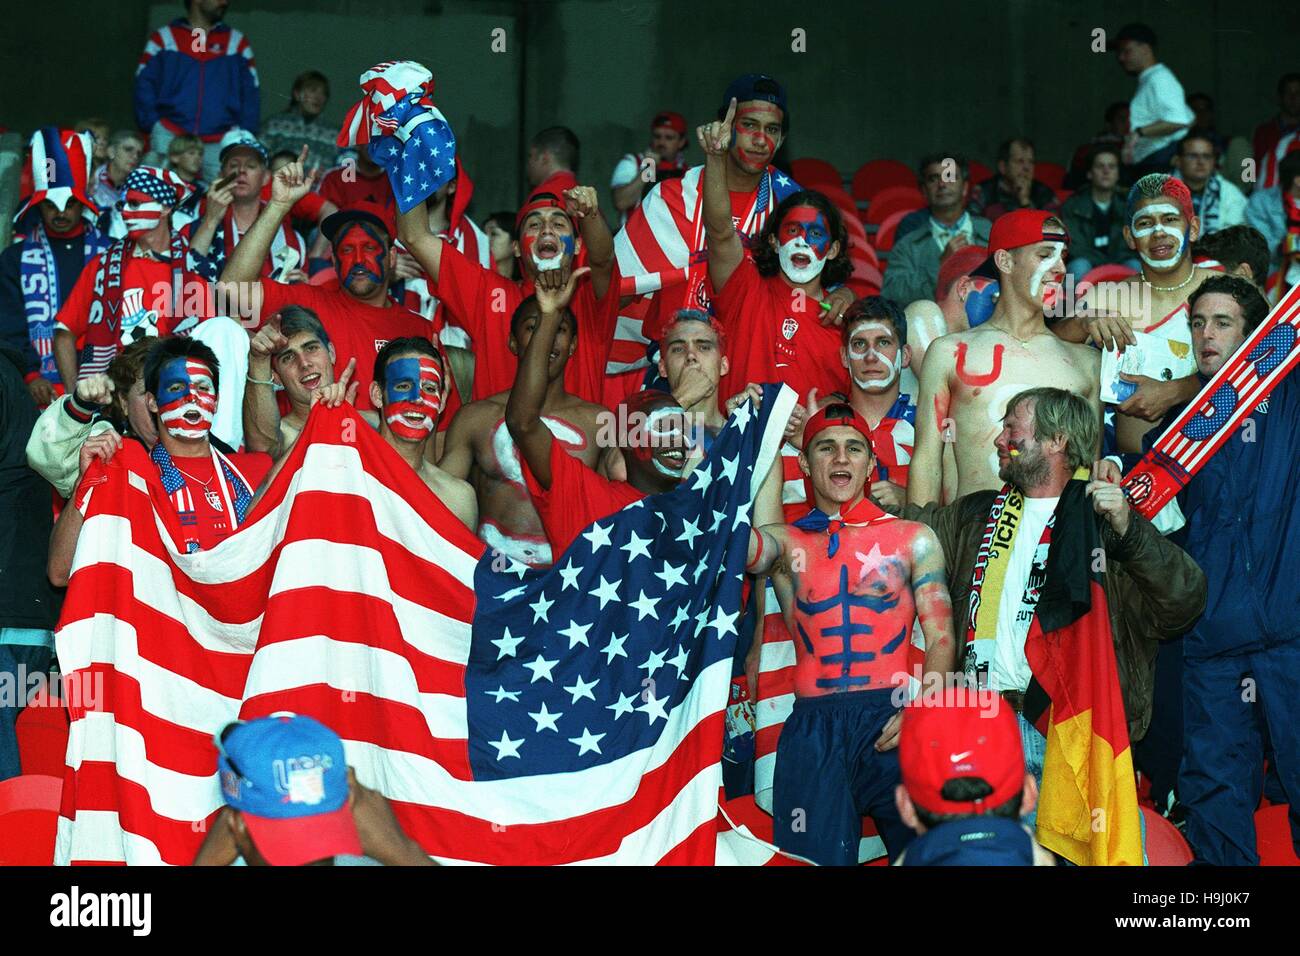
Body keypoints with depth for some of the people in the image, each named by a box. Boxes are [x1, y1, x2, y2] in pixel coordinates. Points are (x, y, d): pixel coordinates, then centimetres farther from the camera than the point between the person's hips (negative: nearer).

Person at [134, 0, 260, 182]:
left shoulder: (237, 42, 13)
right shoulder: (163, 38, 11)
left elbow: (250, 95, 10)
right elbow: (144, 87, 7)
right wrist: (153, 126, -6)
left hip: (219, 145, 1)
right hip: (170, 136, 0)